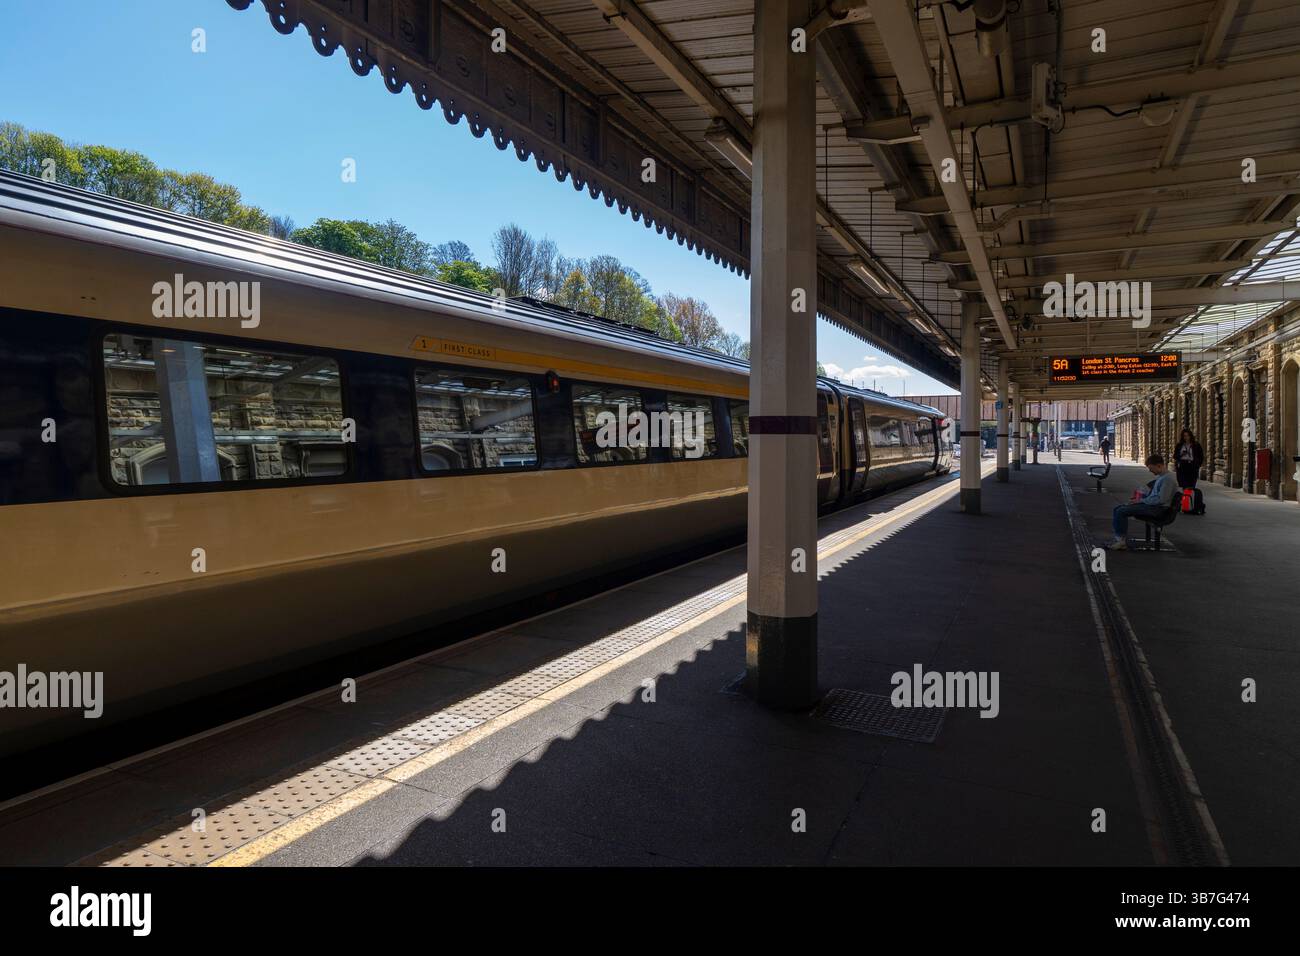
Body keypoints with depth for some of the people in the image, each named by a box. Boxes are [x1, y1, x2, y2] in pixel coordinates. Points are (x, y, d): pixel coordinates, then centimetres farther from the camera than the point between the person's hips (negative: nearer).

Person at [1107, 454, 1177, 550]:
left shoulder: (1168, 479, -15)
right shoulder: (1160, 477, 16)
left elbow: (1161, 499, -22)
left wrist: (1142, 500, -15)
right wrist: (1141, 494, 9)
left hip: (1157, 509, -10)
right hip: (1151, 505, 10)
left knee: (1121, 511, -21)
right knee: (1117, 509, 1)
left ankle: (1122, 541, -9)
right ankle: (1120, 538, -2)